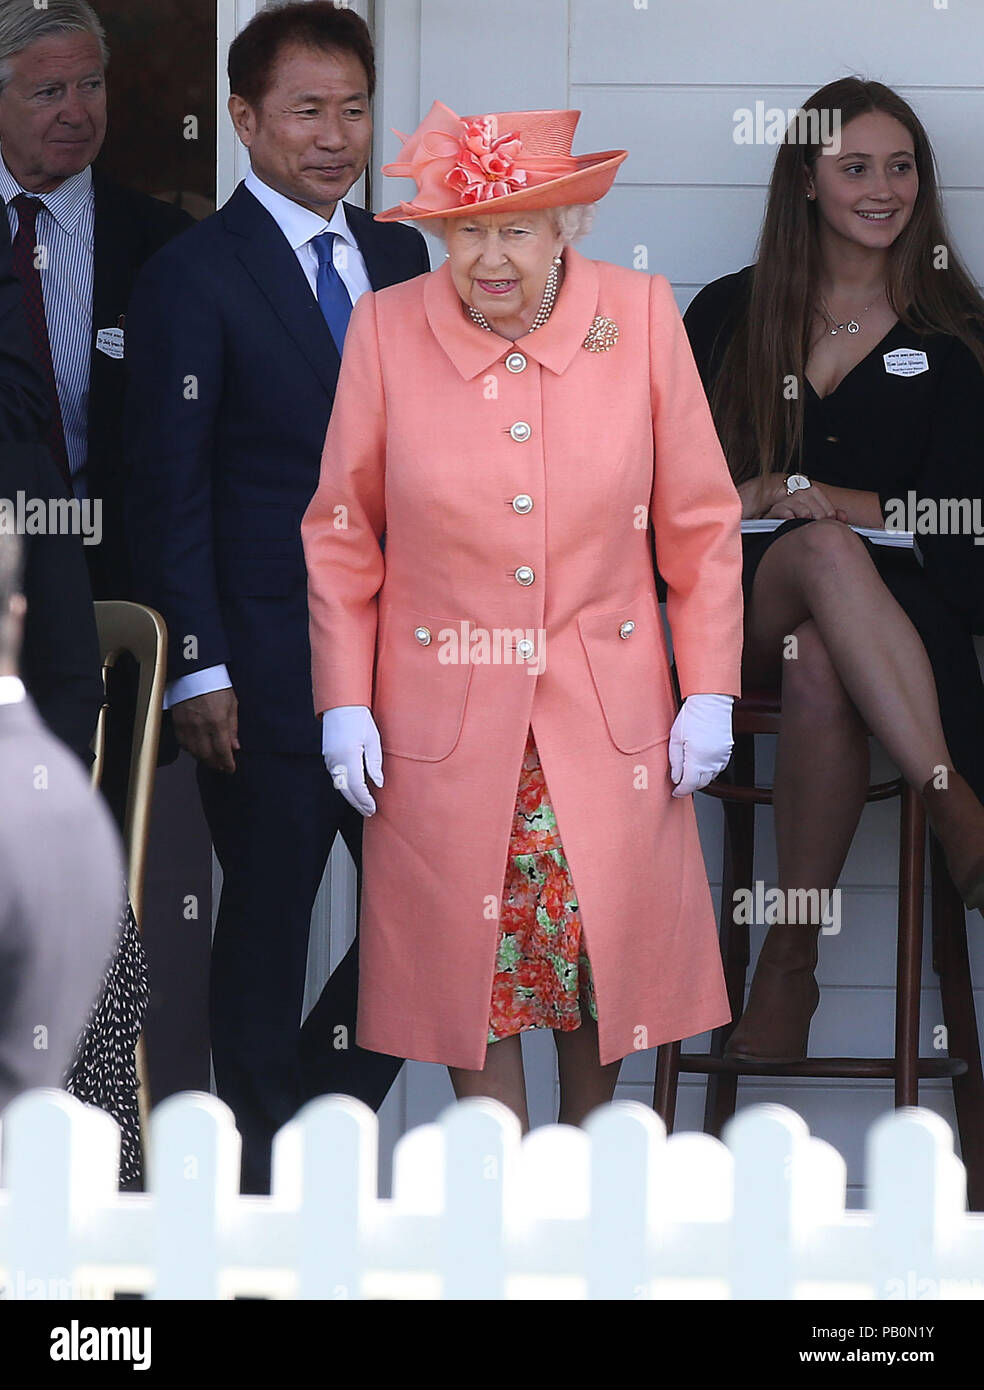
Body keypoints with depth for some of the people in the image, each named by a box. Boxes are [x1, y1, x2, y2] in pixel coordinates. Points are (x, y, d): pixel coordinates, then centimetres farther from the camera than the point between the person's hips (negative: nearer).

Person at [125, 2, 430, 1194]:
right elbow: (169, 491, -9)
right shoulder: (193, 278, -6)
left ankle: (329, 1106, 24)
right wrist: (196, 668, -14)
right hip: (264, 677, -6)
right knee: (267, 923, 3)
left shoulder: (400, 261, 13)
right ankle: (271, 1157, 15)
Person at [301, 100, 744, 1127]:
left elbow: (701, 523, 2)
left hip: (608, 718, 1)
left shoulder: (643, 318, -5)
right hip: (443, 725, 0)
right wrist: (343, 702, -1)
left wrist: (711, 691, 0)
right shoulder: (385, 330, -6)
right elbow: (341, 533, 3)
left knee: (606, 940, 7)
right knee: (468, 954, 4)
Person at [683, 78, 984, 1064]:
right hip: (742, 608, 0)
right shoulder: (732, 312, 14)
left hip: (898, 610, 0)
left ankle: (791, 957, -36)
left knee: (820, 672, -41)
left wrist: (794, 492, -9)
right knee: (828, 550, -39)